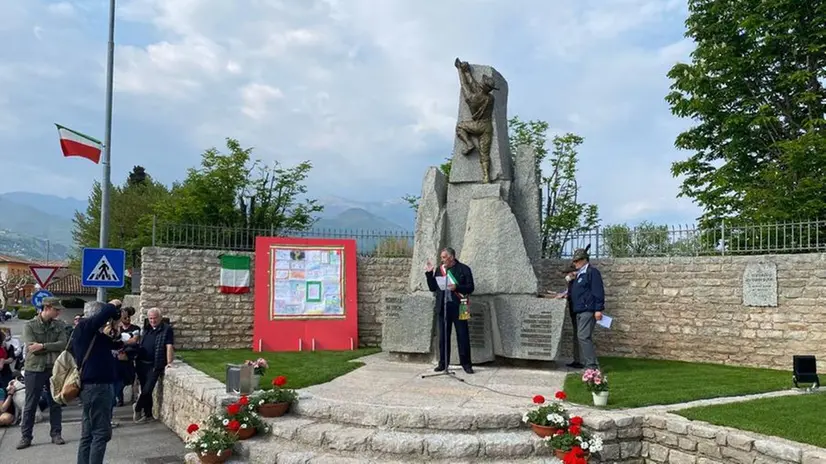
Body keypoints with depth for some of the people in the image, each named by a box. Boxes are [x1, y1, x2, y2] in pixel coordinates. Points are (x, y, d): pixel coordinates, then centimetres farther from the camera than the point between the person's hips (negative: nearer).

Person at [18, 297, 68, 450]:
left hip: (55, 368, 3)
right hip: (35, 369, -2)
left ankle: (56, 434, 18)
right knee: (30, 405, 5)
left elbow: (64, 344, -8)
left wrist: (43, 346, -18)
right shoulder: (30, 325, -4)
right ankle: (25, 436, 14)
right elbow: (32, 347, -15)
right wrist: (54, 347, -11)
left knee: (55, 403, 9)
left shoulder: (59, 325, 5)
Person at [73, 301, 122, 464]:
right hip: (96, 387, -10)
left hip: (93, 386, 10)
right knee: (101, 433, -7)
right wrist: (115, 308, -4)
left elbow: (115, 344, 22)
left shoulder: (91, 333, 16)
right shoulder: (84, 326, -12)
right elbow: (109, 310, -25)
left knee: (88, 434, 11)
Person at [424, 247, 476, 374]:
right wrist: (429, 273, 1)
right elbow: (433, 288, 11)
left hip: (458, 307, -4)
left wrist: (456, 287, -20)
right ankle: (443, 363, 17)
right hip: (443, 307, 4)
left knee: (463, 336, 0)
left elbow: (470, 287, -5)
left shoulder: (464, 269, -1)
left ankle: (466, 364, 9)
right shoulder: (439, 270, 10)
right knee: (443, 336, 8)